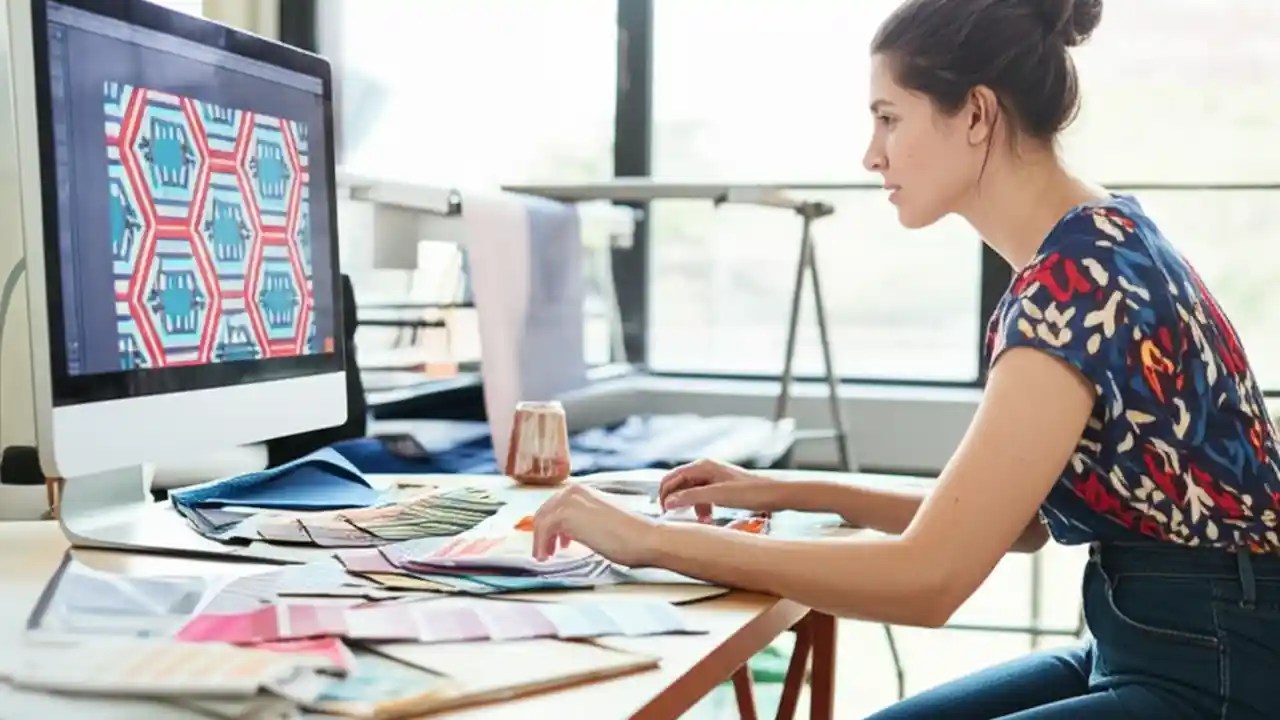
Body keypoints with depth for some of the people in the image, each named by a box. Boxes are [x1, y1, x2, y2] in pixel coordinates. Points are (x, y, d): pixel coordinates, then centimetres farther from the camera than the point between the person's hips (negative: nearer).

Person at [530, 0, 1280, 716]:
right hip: (1151, 645, 8)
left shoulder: (1077, 274, -24)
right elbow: (1013, 516, 11)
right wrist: (789, 492, 6)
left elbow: (928, 577, -29)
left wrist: (655, 539, -23)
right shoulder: (1094, 248, 6)